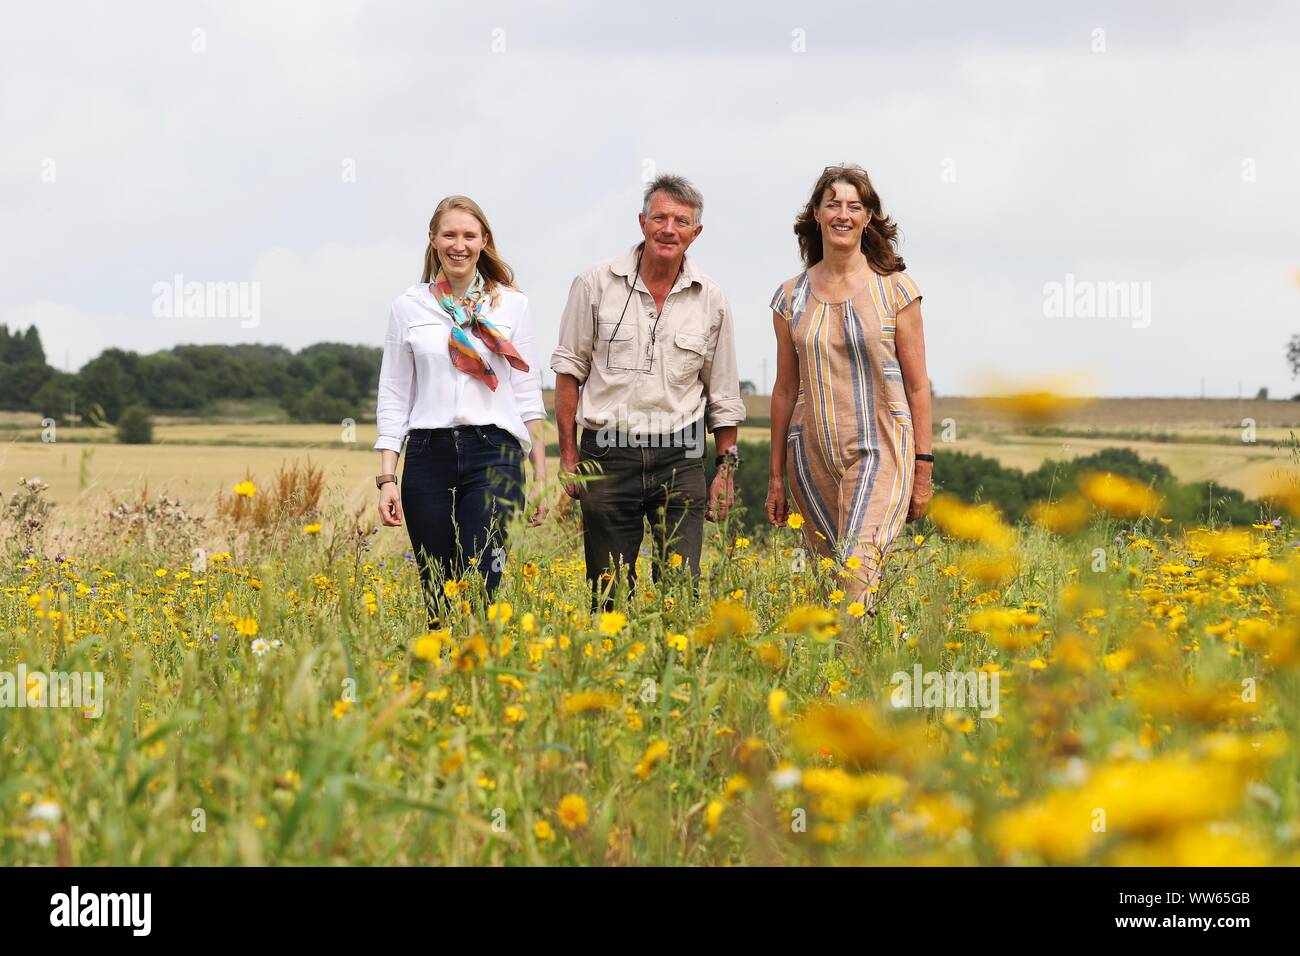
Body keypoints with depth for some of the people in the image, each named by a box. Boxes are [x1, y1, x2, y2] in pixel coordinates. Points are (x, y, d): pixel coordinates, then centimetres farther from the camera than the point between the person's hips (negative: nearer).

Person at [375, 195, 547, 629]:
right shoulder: (408, 306, 8)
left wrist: (540, 476, 4)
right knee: (436, 595, 3)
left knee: (481, 587, -14)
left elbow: (528, 392, 8)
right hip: (429, 452, 2)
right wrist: (387, 478, 0)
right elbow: (393, 397, 8)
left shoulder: (512, 304, 7)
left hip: (494, 453, -1)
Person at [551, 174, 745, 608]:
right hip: (609, 452, -1)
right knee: (608, 589, 2)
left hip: (679, 457, 1)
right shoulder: (597, 284, 0)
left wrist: (727, 466, 11)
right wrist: (568, 455, 1)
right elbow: (569, 370, 4)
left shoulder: (711, 300, 5)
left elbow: (723, 395, 14)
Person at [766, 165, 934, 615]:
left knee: (860, 572, -19)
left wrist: (924, 467, -1)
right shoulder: (792, 296, 8)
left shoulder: (895, 287, 0)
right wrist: (776, 476, 13)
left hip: (879, 451, -3)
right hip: (813, 456, 3)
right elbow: (785, 390, 13)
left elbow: (916, 384, 2)